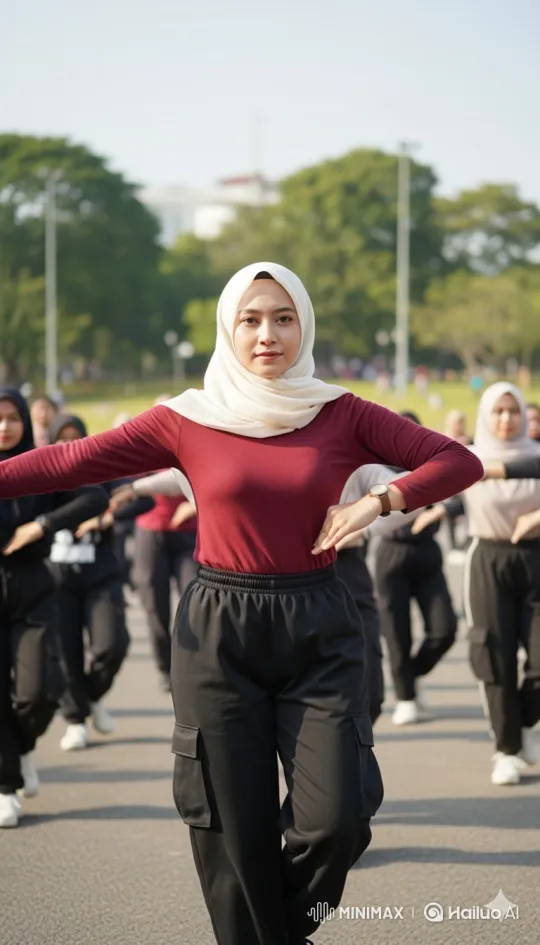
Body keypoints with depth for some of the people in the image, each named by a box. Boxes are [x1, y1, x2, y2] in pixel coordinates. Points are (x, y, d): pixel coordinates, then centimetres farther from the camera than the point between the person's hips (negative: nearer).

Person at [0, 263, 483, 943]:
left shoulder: (341, 415, 2)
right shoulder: (188, 421, 1)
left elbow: (460, 462, -1)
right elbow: (69, 461, -3)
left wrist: (379, 503, -14)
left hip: (318, 630, 0)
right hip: (217, 631, 0)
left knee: (338, 817, -10)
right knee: (236, 832, 2)